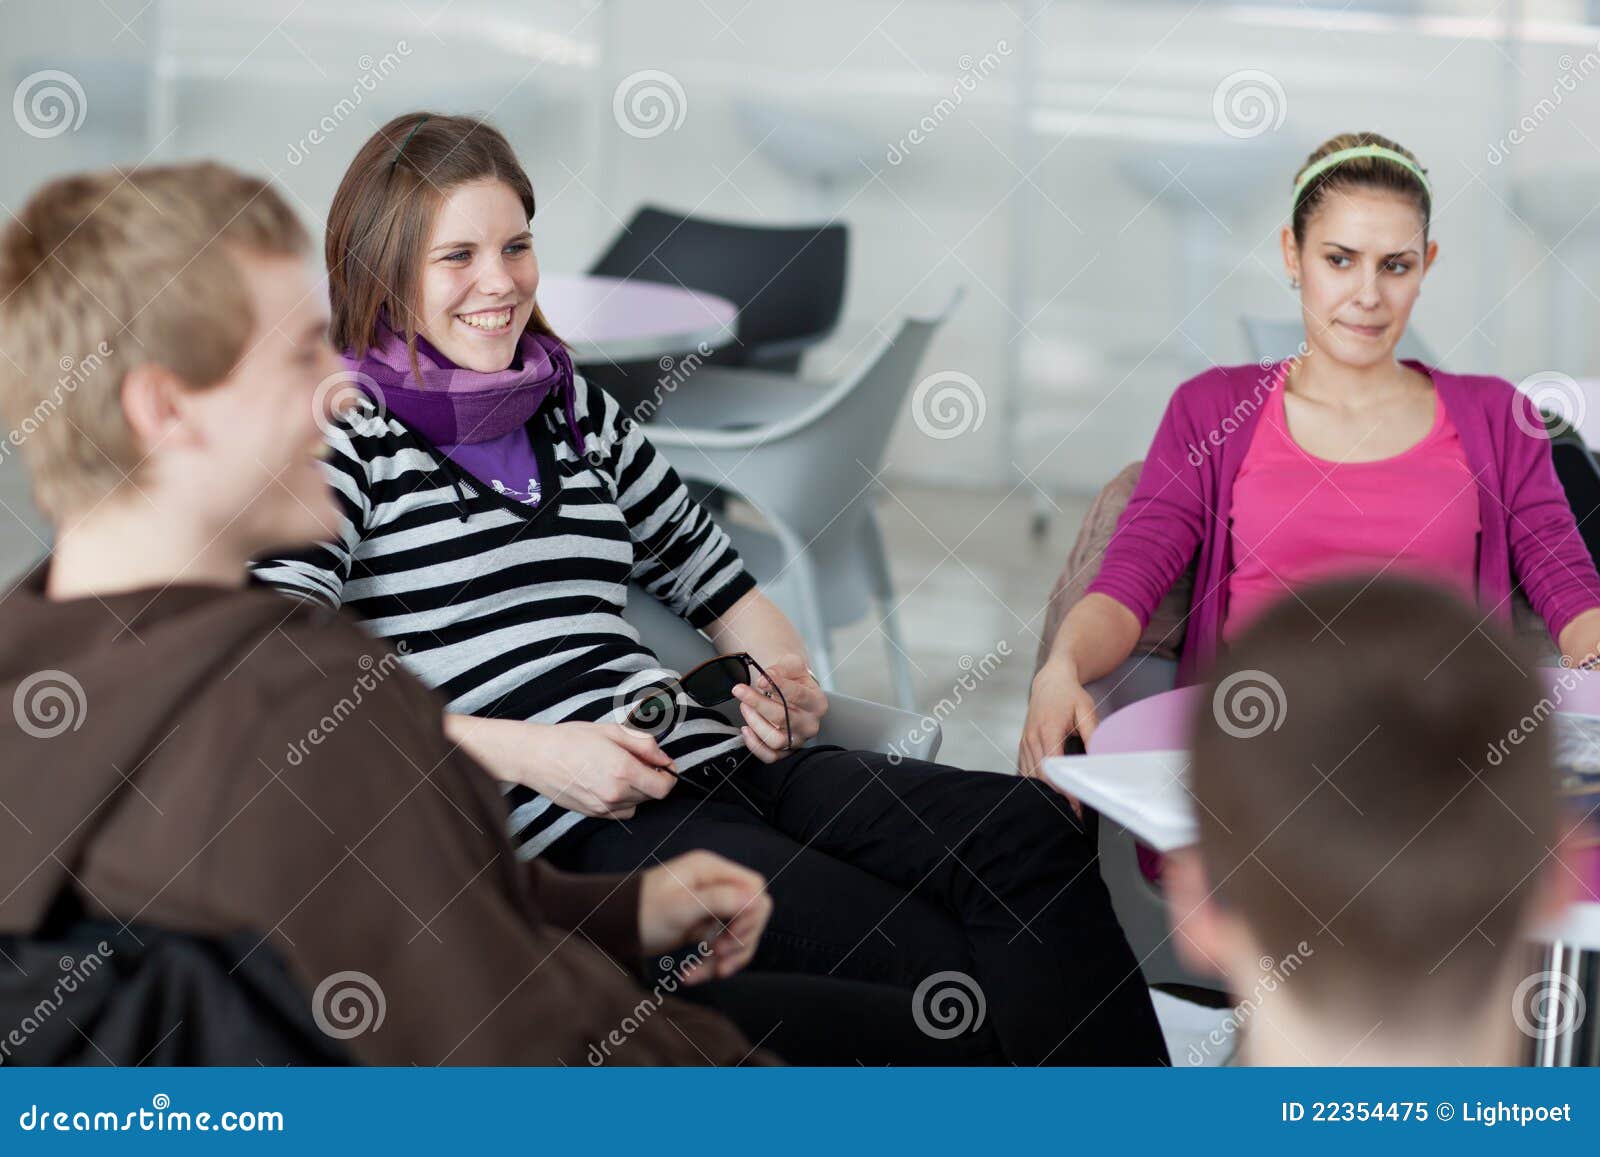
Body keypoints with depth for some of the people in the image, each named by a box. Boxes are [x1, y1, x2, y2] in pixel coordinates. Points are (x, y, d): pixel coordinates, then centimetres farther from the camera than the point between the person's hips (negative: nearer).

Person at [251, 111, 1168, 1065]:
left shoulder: (572, 406, 21)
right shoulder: (342, 428, 2)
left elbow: (719, 583, 30)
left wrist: (789, 684, 7)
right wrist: (531, 755, -17)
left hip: (708, 760, 7)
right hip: (567, 836, -6)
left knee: (1028, 829, -20)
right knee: (934, 963, -27)